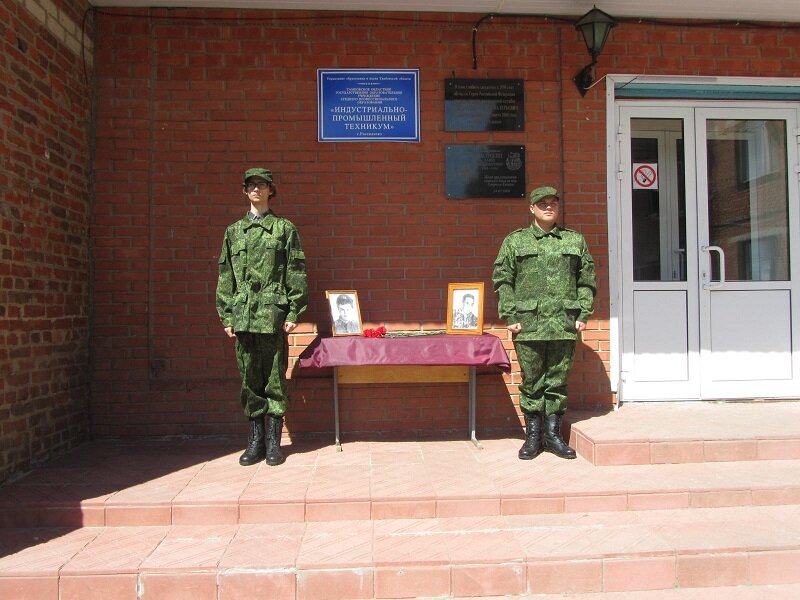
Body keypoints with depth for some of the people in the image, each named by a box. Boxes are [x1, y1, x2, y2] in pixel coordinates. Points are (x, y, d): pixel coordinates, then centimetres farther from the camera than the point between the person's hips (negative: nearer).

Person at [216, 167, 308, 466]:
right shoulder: (233, 231, 15)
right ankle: (255, 440, 18)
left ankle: (274, 442, 12)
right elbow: (225, 276, 14)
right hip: (242, 315, 3)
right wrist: (225, 315, 7)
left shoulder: (285, 229, 6)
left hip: (273, 314, -3)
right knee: (249, 378, 7)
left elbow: (296, 273, 2)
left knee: (274, 378, 2)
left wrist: (294, 313, -6)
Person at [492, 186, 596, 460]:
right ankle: (533, 435, 16)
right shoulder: (514, 241, 7)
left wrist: (583, 314, 2)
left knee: (558, 381, 8)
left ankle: (553, 434, 19)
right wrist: (509, 317, -5)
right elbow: (502, 281, 2)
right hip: (528, 324, -1)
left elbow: (587, 280, 12)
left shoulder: (575, 240, 13)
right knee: (532, 381, 5)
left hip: (565, 324, 2)